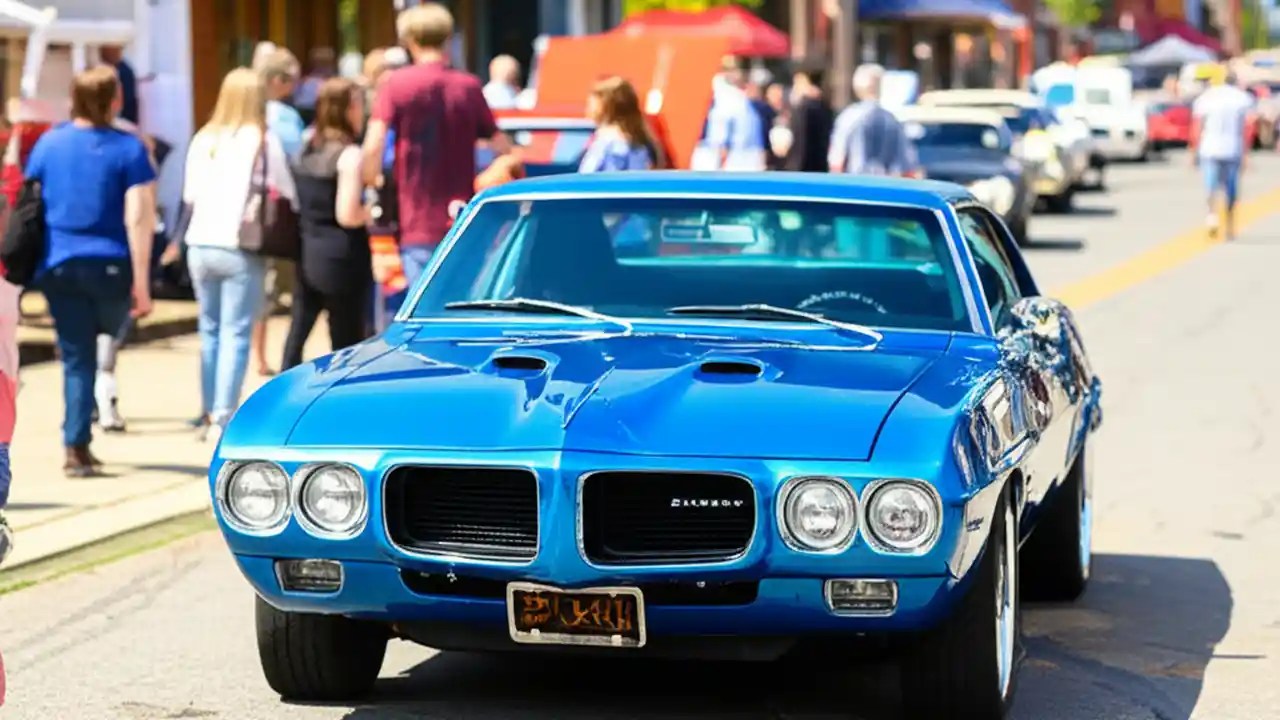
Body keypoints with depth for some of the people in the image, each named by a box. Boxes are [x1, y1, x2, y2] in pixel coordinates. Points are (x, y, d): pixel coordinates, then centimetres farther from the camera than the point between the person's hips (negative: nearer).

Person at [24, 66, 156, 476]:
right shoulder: (128, 149, -7)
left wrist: (34, 266, 18)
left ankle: (77, 447, 1)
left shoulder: (49, 144, 4)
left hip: (59, 265, 2)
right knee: (109, 334, 22)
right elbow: (138, 219, -12)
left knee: (76, 358, 8)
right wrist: (141, 282, -11)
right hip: (110, 266, -2)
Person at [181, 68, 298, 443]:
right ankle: (223, 415, -10)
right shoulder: (263, 141, -7)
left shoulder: (203, 140, 6)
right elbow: (286, 194, -4)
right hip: (241, 248, -5)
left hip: (200, 245, 5)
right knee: (236, 333, -2)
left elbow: (189, 194, 13)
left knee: (210, 330, 15)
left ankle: (209, 414, 20)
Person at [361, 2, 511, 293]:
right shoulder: (469, 87, 3)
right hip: (462, 223, 2)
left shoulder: (397, 84, -4)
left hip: (418, 223, -2)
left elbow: (373, 147, -15)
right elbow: (501, 146, 5)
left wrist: (371, 183, 1)